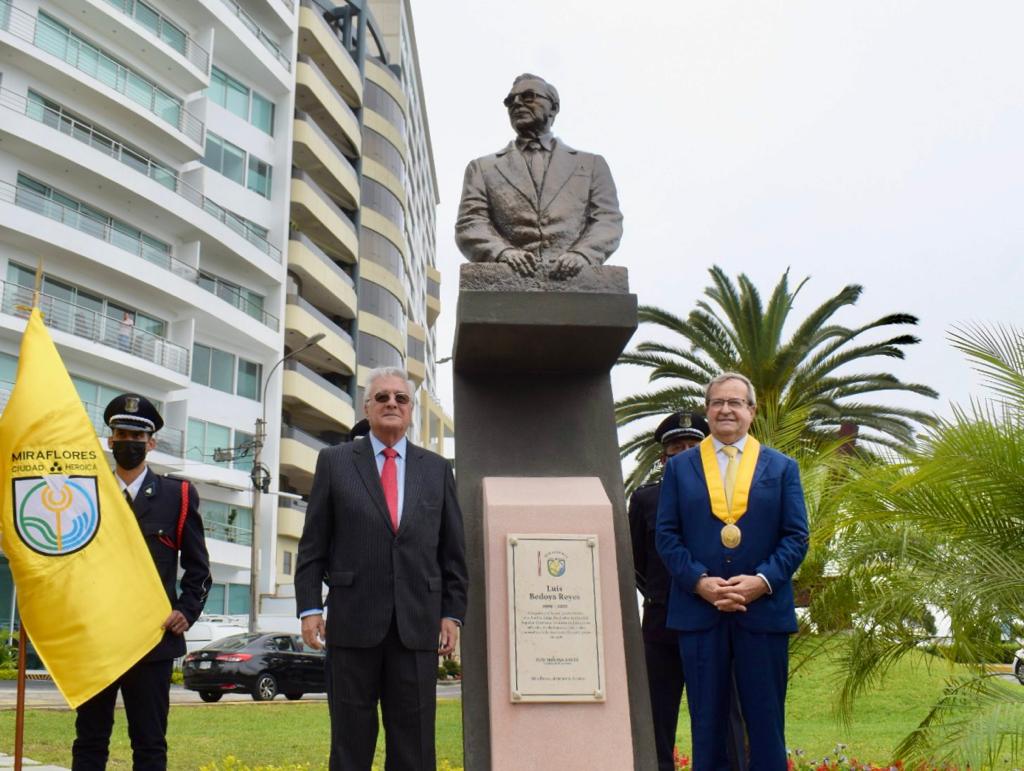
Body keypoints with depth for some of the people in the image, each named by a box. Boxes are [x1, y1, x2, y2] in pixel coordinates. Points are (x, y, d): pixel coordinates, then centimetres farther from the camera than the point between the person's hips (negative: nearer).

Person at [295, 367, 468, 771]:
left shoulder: (437, 469, 11)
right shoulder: (334, 461, 7)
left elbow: (453, 550, 10)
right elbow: (313, 545, 5)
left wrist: (452, 613, 4)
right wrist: (309, 607, -3)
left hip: (417, 625, 1)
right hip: (353, 621, -1)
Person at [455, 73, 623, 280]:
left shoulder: (591, 164, 21)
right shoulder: (482, 168, 21)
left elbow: (608, 220, 11)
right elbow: (469, 225, 10)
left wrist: (582, 254, -9)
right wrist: (502, 252, -11)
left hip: (573, 280, 1)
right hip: (510, 281, 0)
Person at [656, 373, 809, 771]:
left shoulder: (782, 467, 8)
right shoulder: (680, 466, 8)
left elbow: (796, 536, 3)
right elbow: (666, 535, 3)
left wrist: (762, 580, -12)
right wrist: (699, 581, -11)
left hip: (763, 610, 0)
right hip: (698, 610, 0)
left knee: (766, 721, 7)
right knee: (707, 720, 8)